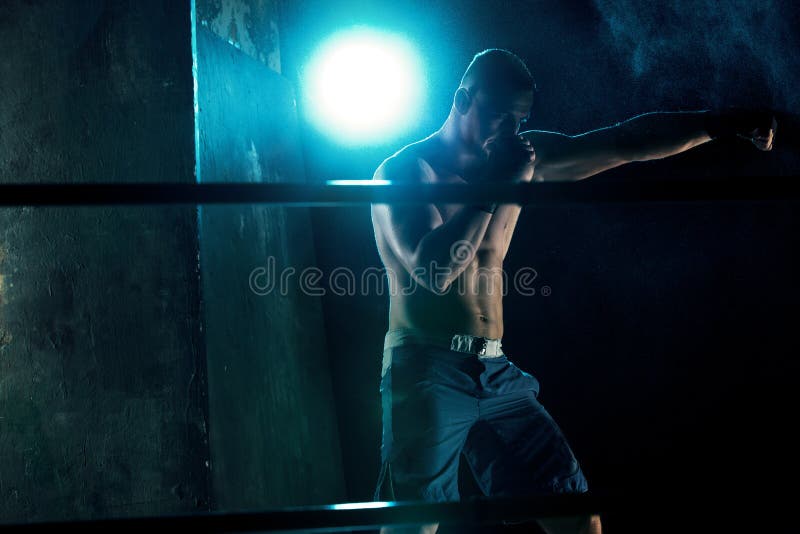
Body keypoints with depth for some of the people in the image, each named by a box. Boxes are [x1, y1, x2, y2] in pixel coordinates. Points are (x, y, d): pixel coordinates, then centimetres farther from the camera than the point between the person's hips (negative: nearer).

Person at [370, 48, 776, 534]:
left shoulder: (525, 157, 14)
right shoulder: (404, 170, -3)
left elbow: (626, 144, 8)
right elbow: (435, 269, -18)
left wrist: (725, 123, -1)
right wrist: (499, 184, -12)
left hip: (497, 375, 6)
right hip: (428, 373, -6)